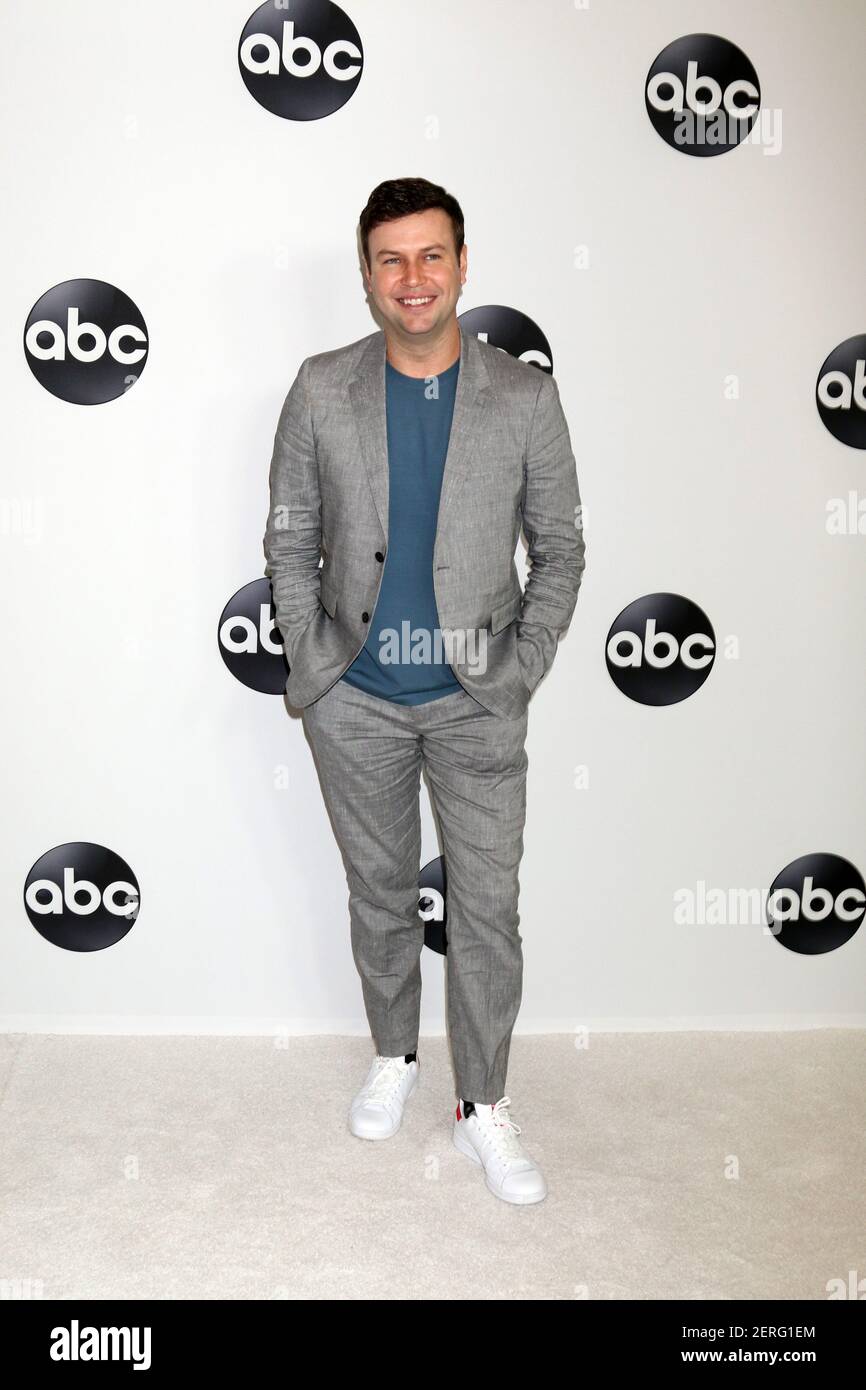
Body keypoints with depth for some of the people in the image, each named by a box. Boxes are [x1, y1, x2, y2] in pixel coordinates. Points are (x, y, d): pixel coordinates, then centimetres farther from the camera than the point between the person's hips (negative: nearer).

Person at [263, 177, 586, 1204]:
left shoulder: (526, 398, -3)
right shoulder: (322, 390, 0)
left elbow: (560, 547, 2)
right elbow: (289, 538, 5)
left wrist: (522, 667, -6)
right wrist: (309, 657, -3)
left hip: (476, 700, -1)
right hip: (355, 698, 1)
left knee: (487, 908, 3)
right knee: (379, 892, 16)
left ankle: (482, 1107, 21)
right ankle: (393, 1056, 39)